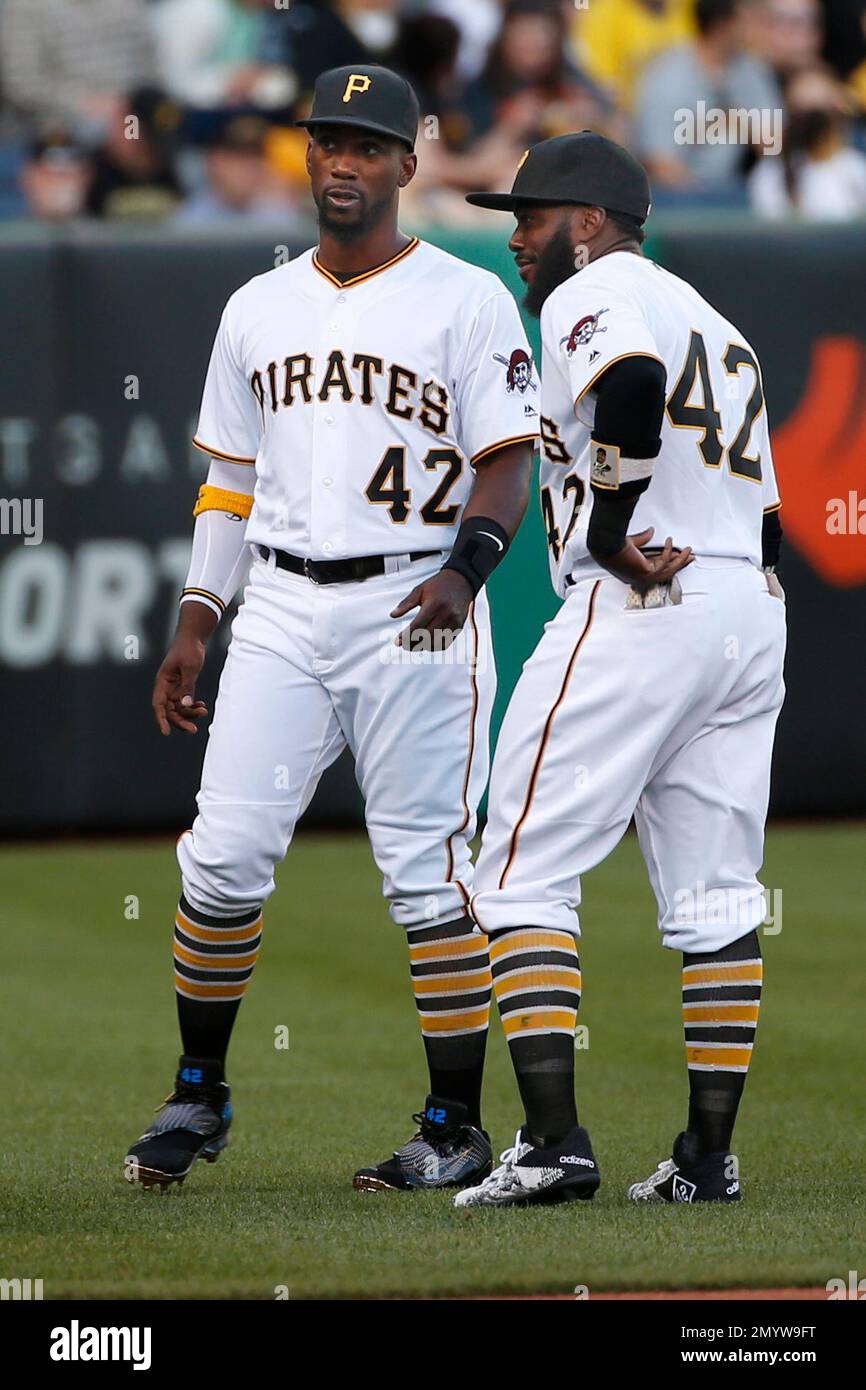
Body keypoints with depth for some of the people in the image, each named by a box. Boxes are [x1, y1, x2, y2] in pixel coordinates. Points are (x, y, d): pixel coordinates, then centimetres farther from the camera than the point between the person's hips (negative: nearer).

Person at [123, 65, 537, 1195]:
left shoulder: (469, 300, 0)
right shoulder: (257, 308, 15)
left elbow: (506, 467, -6)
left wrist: (464, 569, -24)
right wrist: (195, 625, 13)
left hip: (413, 614, -4)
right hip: (280, 610, 4)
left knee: (428, 869, -5)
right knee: (223, 856, -3)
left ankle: (456, 1130, 1)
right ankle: (197, 1100, 12)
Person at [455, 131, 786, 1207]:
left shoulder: (595, 296, -2)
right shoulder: (715, 322, 25)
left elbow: (634, 384, -26)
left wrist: (607, 531, -18)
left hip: (633, 605, -9)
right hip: (753, 610, 9)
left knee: (523, 874, -4)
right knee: (714, 900, 9)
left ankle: (552, 1142, -13)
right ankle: (708, 1157, 7)